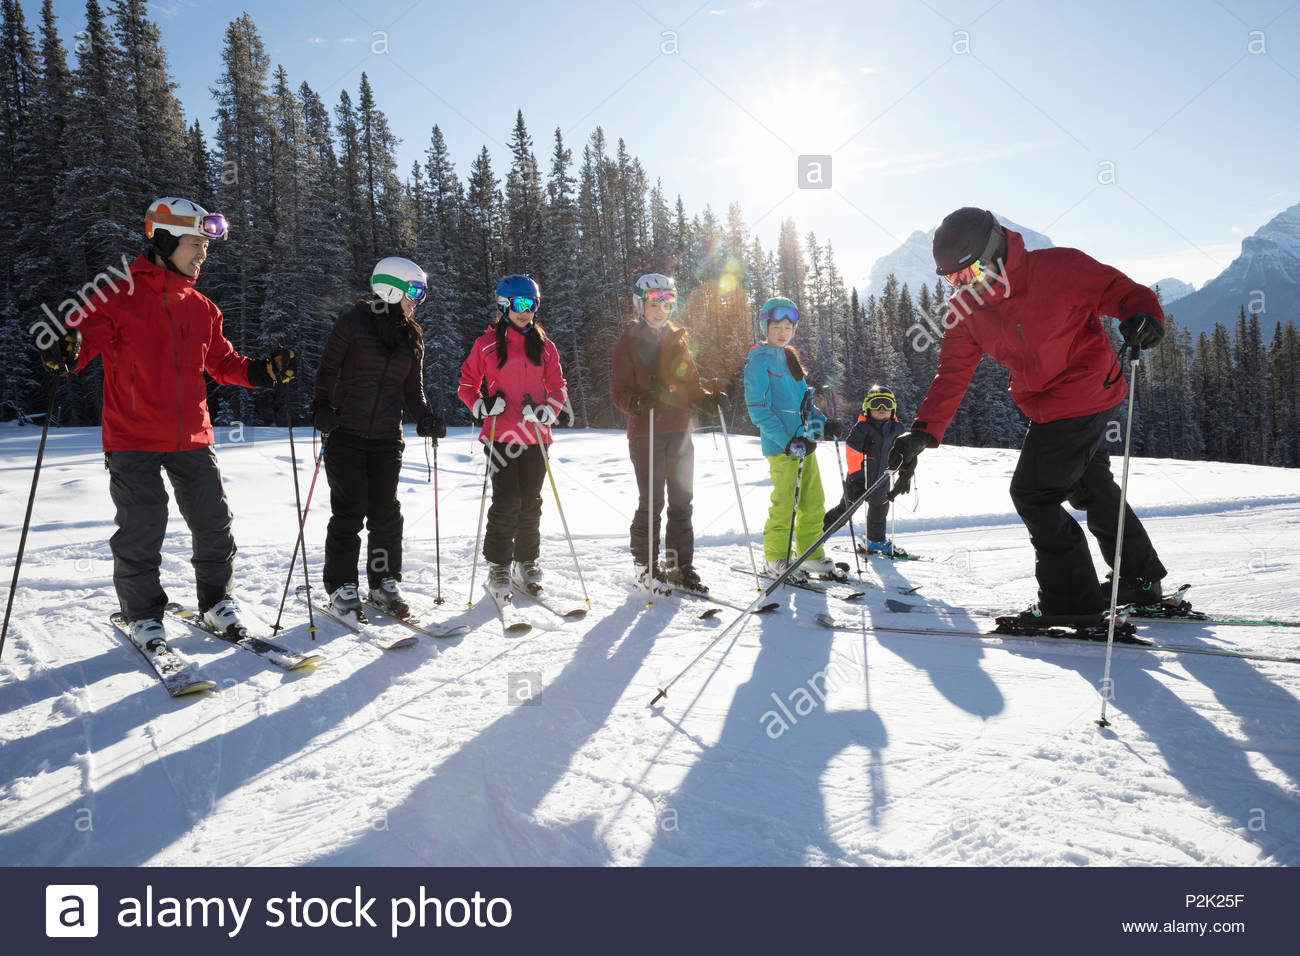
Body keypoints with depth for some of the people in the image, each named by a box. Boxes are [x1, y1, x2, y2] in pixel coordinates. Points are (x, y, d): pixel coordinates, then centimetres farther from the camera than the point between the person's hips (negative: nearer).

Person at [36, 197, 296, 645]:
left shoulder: (202, 308, 12)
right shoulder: (120, 297, -4)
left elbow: (222, 364, 17)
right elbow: (85, 333, -12)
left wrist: (261, 371, 1)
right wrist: (66, 351, -34)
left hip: (192, 439, 5)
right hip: (132, 438, -4)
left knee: (214, 522, 6)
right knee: (142, 528, -5)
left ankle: (216, 599, 26)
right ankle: (142, 614, 15)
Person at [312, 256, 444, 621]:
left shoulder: (412, 335, 12)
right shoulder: (352, 323, -3)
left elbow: (413, 387, 13)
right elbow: (328, 371, -5)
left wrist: (425, 418, -4)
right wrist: (322, 406, -21)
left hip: (387, 438, 4)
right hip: (346, 434, -4)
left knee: (386, 511, 5)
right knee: (349, 512, -3)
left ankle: (385, 584, 17)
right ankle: (341, 588, 9)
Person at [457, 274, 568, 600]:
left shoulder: (544, 346, 10)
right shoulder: (486, 344, 3)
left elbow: (558, 387, 12)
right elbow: (466, 385, 8)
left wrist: (548, 411, -8)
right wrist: (482, 405, -12)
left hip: (535, 438, 3)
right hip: (500, 435, -3)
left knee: (530, 503, 8)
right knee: (507, 501, -10)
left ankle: (527, 564, 22)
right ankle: (498, 567, 4)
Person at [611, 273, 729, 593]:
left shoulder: (678, 340, 16)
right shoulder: (629, 342, 2)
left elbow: (690, 385, 17)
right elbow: (620, 392, -5)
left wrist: (710, 400, -3)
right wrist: (637, 403, -27)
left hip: (680, 431, 5)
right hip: (645, 432, -4)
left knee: (681, 503, 6)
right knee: (651, 502, -2)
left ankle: (681, 567, 15)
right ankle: (646, 566, 12)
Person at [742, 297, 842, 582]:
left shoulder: (791, 358, 16)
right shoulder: (759, 361, -8)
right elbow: (758, 410, -14)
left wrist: (824, 424, 8)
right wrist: (787, 441, -21)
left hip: (804, 441, 8)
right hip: (780, 445, -8)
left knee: (814, 500, 11)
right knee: (784, 502, -3)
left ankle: (811, 553, 24)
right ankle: (775, 559, 11)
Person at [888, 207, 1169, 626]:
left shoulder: (1058, 269, -21)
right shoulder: (965, 308, -4)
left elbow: (1121, 291, -14)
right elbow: (952, 374, -6)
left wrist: (1144, 316, -38)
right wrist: (923, 432, -17)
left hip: (1083, 396, -8)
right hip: (1046, 407, 8)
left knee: (1032, 494, -8)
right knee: (1092, 489, 21)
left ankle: (1072, 600, 5)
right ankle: (1140, 580, 41)